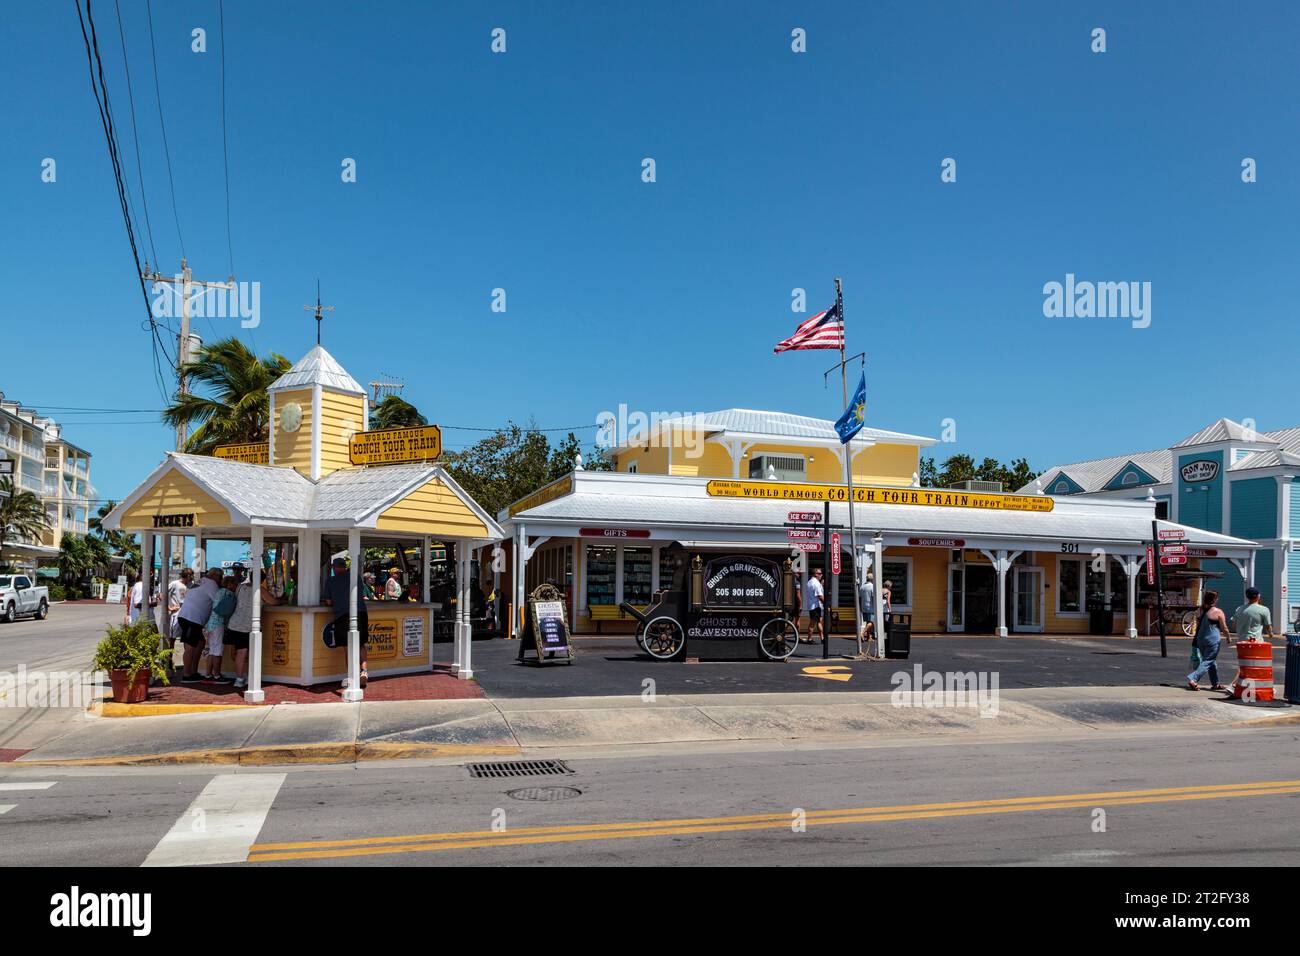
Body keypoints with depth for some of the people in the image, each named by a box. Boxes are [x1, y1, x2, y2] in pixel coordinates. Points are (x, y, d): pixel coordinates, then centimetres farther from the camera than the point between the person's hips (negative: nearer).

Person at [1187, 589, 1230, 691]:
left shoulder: (1201, 610, 6)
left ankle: (1215, 684, 26)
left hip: (1201, 638, 6)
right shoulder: (1218, 612, -10)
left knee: (1212, 661, 19)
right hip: (1212, 640, -6)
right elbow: (1224, 628, -5)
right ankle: (1193, 679, -17)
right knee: (1208, 661, -2)